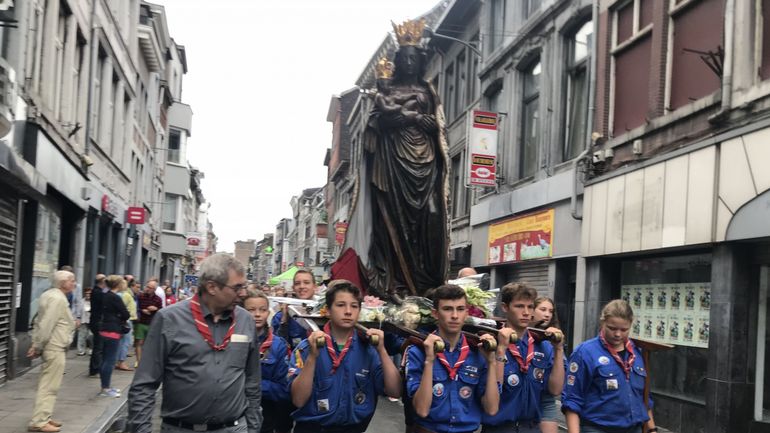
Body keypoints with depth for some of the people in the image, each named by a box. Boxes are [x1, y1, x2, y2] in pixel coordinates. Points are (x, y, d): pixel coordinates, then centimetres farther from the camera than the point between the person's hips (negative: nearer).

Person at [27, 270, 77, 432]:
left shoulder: (49, 295, 13)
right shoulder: (58, 299, -18)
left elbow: (39, 321, 15)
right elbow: (46, 325, -23)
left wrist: (36, 345, 14)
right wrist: (37, 347, -17)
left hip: (51, 346, 10)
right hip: (54, 348, -10)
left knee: (47, 385, 16)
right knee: (49, 386, -7)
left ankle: (43, 418, 23)